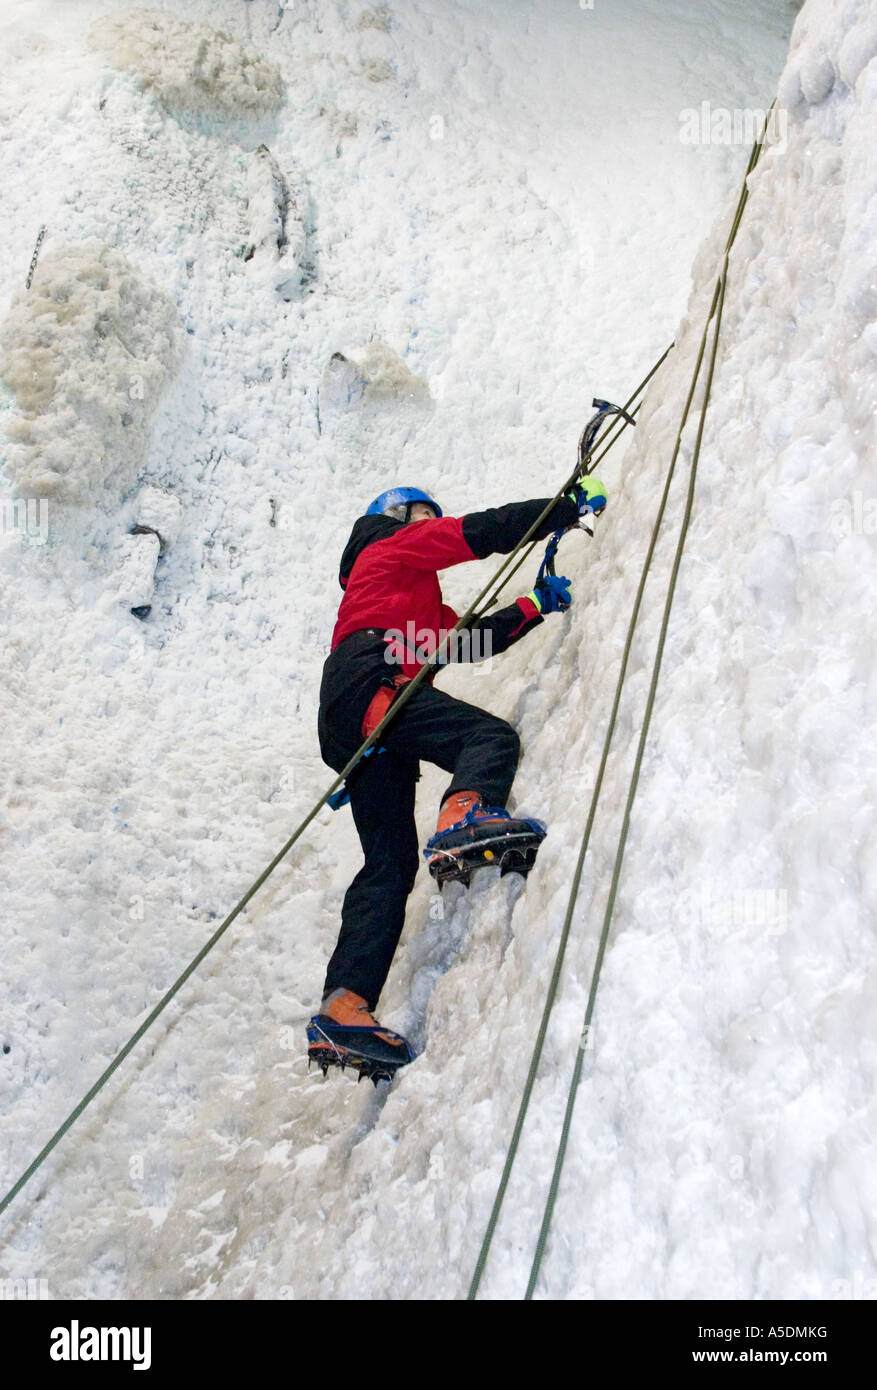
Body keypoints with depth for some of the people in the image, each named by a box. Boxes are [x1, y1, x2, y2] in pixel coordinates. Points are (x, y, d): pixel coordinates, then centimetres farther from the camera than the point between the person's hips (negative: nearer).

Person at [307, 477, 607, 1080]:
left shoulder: (424, 602, 43)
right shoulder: (397, 542, 20)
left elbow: (472, 640, 33)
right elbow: (486, 531, 8)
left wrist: (536, 605, 24)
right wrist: (573, 505, 14)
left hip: (350, 725, 8)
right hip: (369, 682, -8)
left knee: (391, 862, -4)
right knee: (492, 736, -25)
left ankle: (343, 1009, -13)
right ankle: (464, 813, -56)